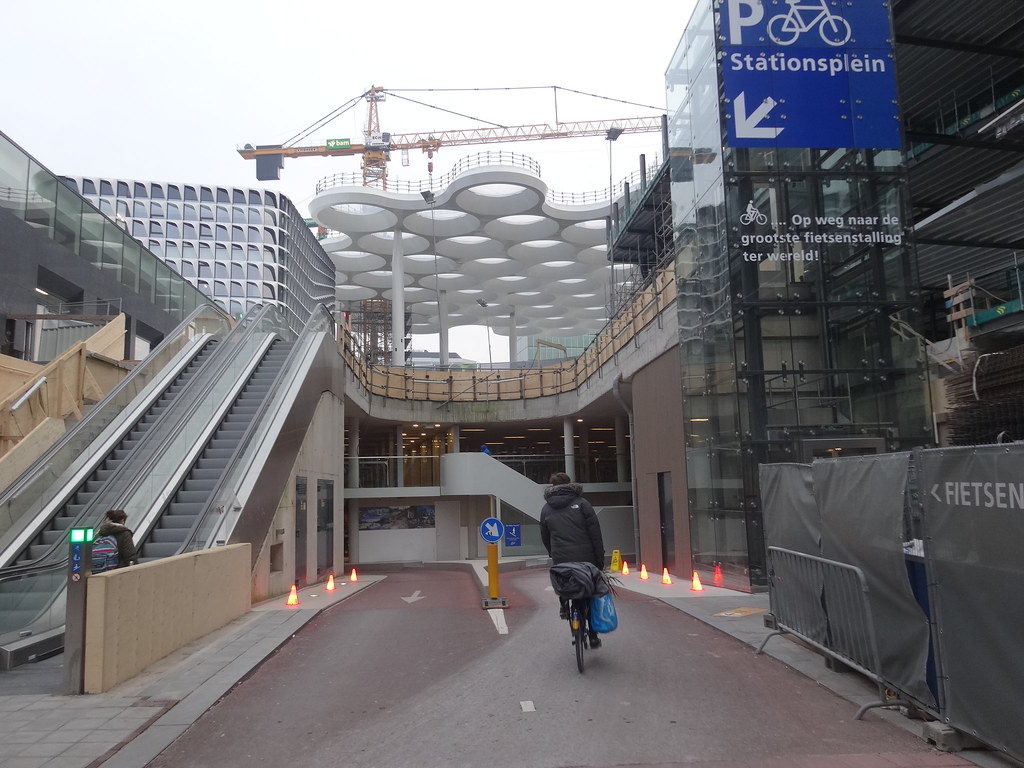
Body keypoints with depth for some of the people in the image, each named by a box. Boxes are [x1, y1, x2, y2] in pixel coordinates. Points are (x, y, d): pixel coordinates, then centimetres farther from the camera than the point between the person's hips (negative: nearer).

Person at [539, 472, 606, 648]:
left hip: (561, 560, 2)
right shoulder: (581, 503, -1)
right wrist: (600, 559, -3)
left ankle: (564, 605, 16)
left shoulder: (546, 508, 8)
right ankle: (593, 636, 14)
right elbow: (595, 532, -6)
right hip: (586, 558, -2)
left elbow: (544, 538, 13)